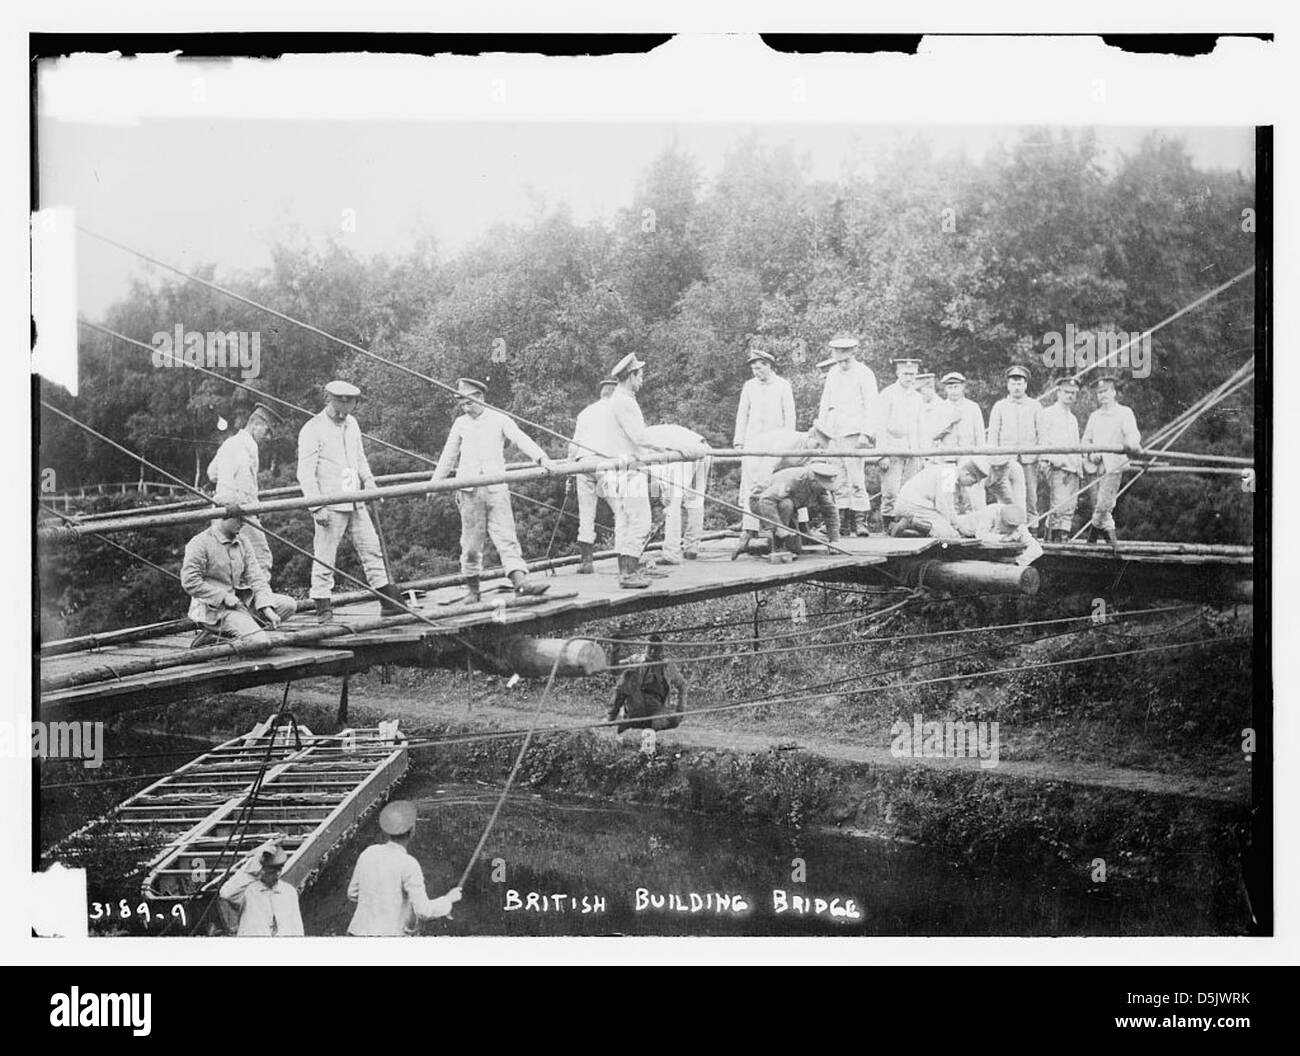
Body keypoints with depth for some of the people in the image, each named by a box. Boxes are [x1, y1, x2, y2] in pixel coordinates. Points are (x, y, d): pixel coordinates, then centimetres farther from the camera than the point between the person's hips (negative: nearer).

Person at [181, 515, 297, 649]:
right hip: (214, 607, -8)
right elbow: (189, 582, -17)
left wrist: (267, 607, -10)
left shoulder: (242, 542, 9)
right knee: (259, 642, -25)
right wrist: (224, 597, -20)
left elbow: (255, 576, 4)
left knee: (289, 604, -5)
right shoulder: (199, 543, -13)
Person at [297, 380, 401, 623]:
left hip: (356, 503, 7)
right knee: (324, 557, -3)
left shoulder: (351, 424, 12)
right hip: (330, 506, -7)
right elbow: (306, 473, -13)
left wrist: (369, 482, 10)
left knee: (372, 549, 9)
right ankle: (323, 607, 4)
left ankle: (389, 600, 15)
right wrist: (317, 507, -18)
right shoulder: (312, 430, -10)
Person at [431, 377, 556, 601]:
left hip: (496, 487, -2)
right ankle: (471, 587, 13)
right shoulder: (460, 424, 14)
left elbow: (521, 439, -7)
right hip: (469, 489, 2)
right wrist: (435, 483, 30)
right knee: (471, 541, 2)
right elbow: (449, 456, 24)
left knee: (505, 536, -10)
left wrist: (541, 458, -22)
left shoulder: (499, 420, 6)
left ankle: (520, 581, -21)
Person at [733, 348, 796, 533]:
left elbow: (789, 416, 3)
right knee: (750, 482, -8)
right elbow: (742, 415, 11)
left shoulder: (783, 386, 2)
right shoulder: (749, 386, 9)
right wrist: (739, 441, 5)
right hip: (753, 440, 2)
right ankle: (749, 526, -10)